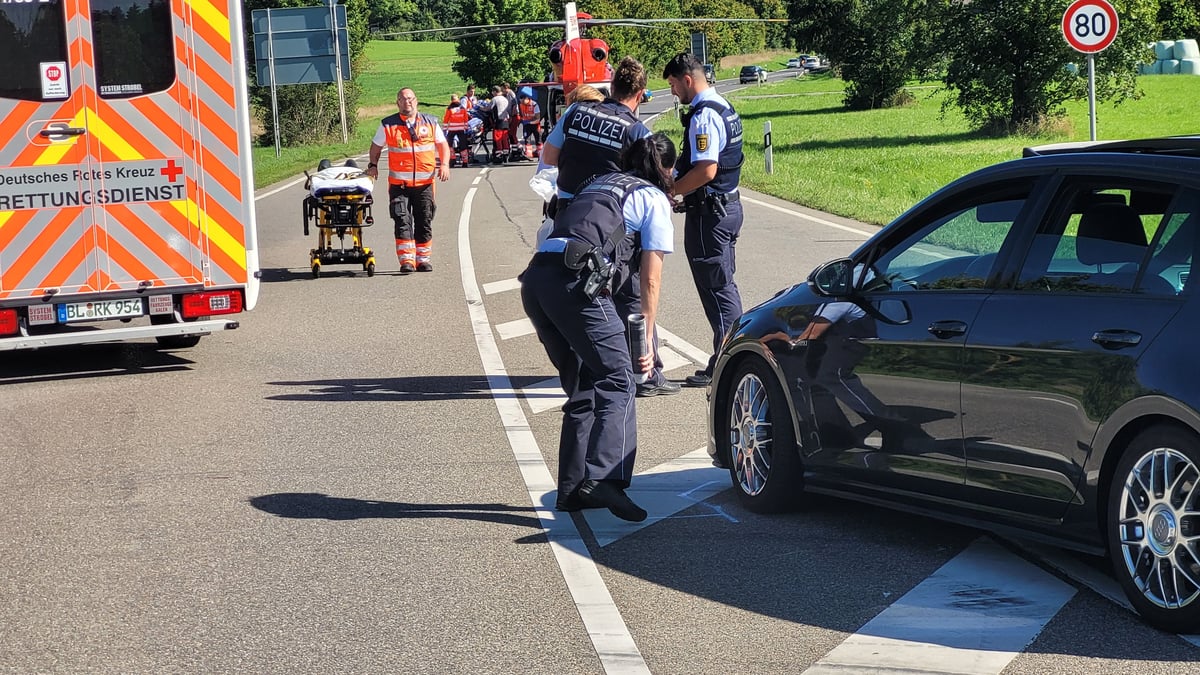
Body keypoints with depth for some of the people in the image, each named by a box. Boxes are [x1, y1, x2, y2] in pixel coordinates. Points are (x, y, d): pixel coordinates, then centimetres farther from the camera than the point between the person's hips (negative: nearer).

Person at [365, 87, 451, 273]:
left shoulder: (430, 123, 8)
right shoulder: (388, 125, 4)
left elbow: (442, 145, 13)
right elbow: (376, 146, 15)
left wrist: (444, 164, -3)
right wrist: (373, 165, 1)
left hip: (424, 183, 2)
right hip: (399, 183, -2)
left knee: (424, 222, 6)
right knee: (402, 222, -11)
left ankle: (423, 259, 16)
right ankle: (406, 260, -12)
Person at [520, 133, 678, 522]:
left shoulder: (601, 183, 33)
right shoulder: (655, 199, 13)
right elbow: (650, 279, 10)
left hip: (534, 280, 7)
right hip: (575, 281, -7)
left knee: (582, 388, 16)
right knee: (617, 381, -5)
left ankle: (572, 489, 12)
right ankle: (603, 478, -24)